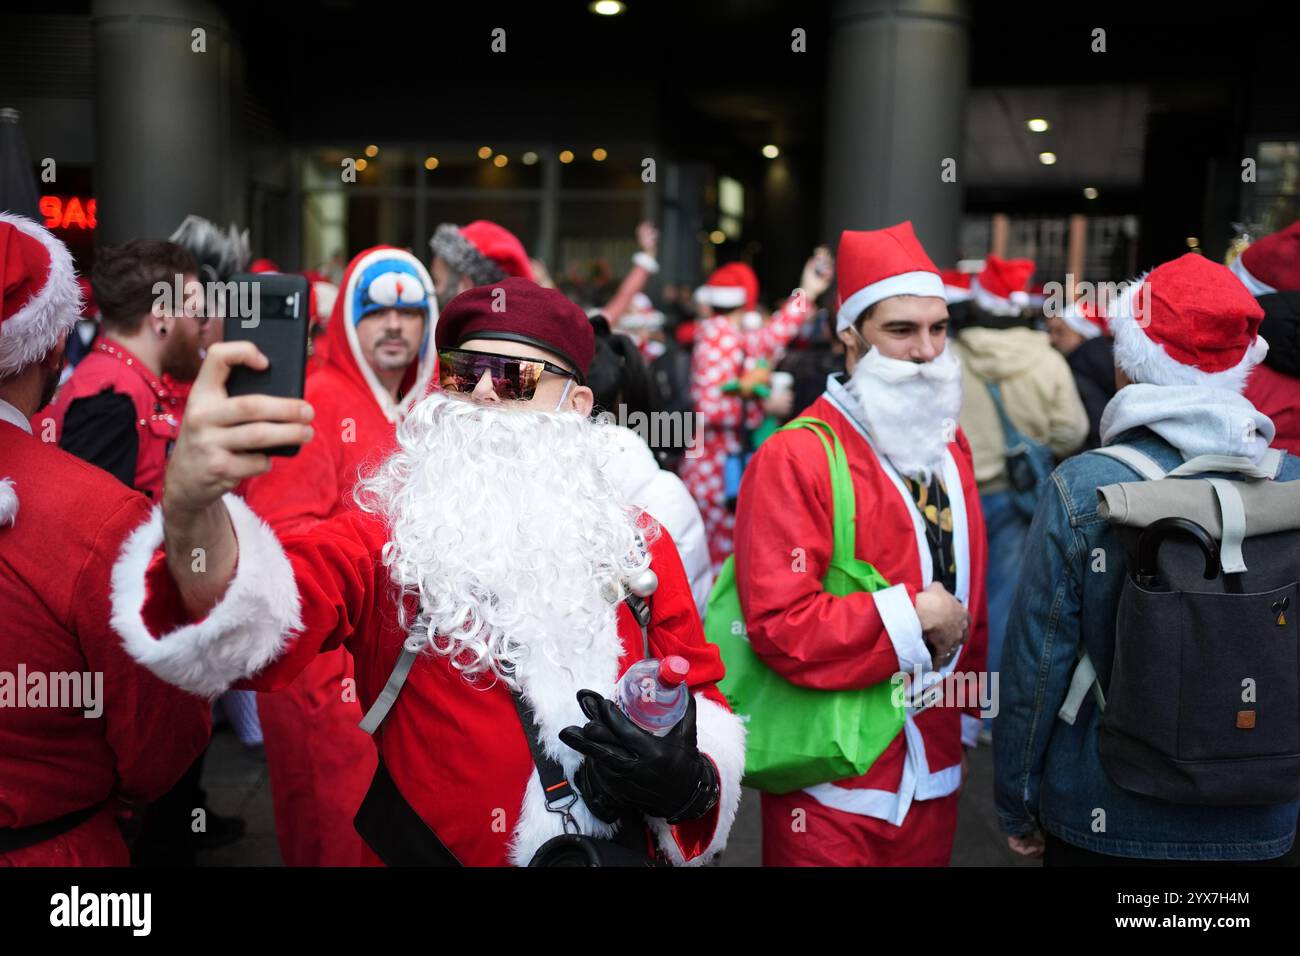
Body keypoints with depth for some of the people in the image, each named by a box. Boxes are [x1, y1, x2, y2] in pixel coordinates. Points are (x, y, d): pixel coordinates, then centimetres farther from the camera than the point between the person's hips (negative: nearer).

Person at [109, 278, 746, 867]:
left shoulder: (638, 541, -3)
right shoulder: (385, 534, -11)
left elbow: (700, 700, 3)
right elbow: (250, 621, -30)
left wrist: (690, 781, -19)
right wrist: (192, 509, -50)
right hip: (430, 847, -2)